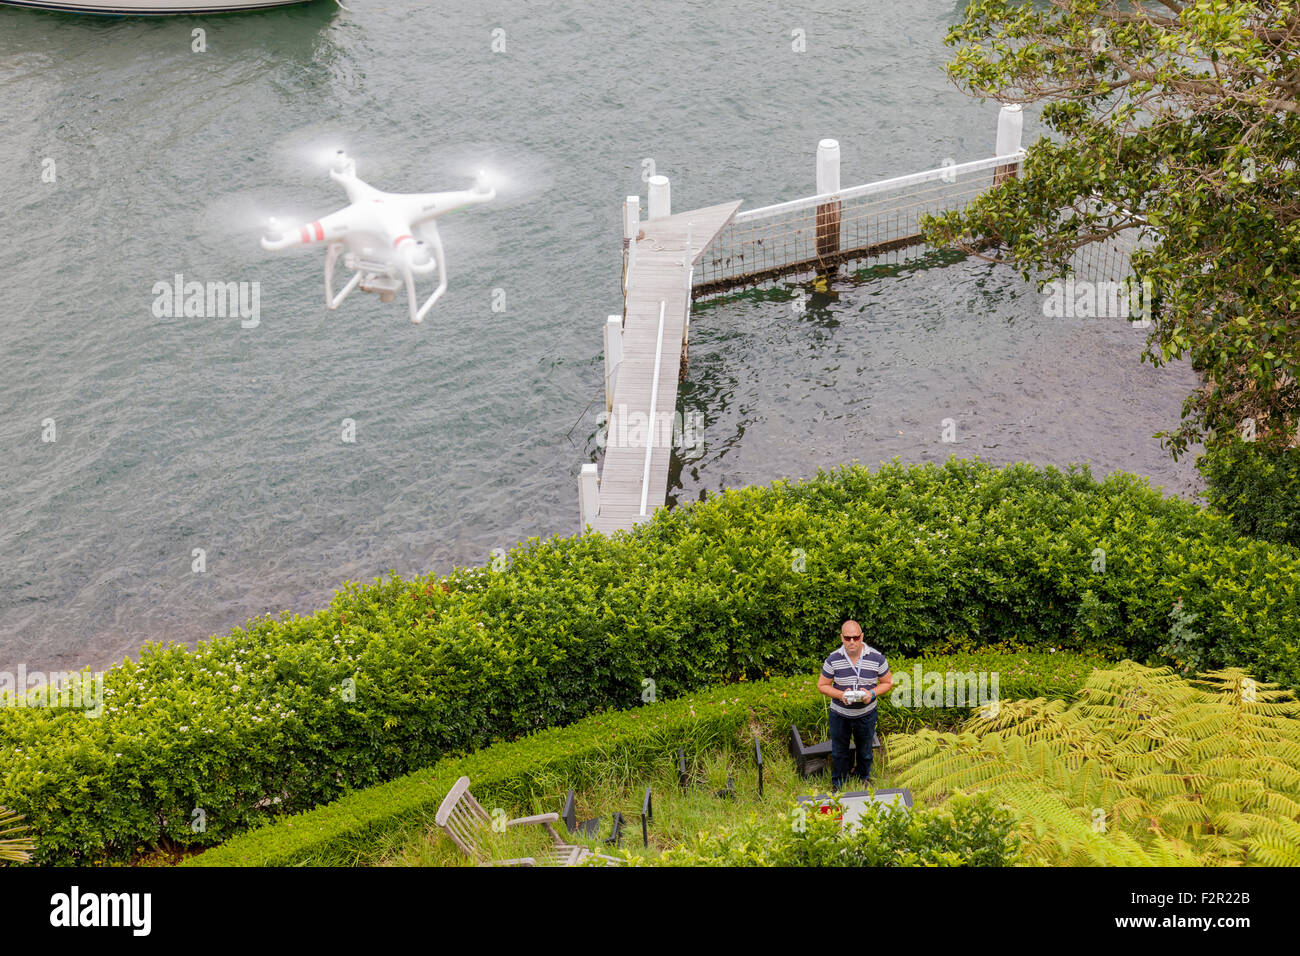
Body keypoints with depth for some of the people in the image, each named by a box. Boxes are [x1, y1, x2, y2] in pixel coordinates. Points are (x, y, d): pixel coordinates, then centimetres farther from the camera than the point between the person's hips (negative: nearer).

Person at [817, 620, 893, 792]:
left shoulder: (876, 658, -15)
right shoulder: (833, 659, -15)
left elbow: (888, 682, -3)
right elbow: (822, 685, -5)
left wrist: (873, 693, -22)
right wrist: (840, 695, -24)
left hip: (866, 714, 0)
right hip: (840, 714, 0)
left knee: (865, 751, 21)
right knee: (839, 752, 17)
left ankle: (863, 779, 47)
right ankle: (838, 783, 39)